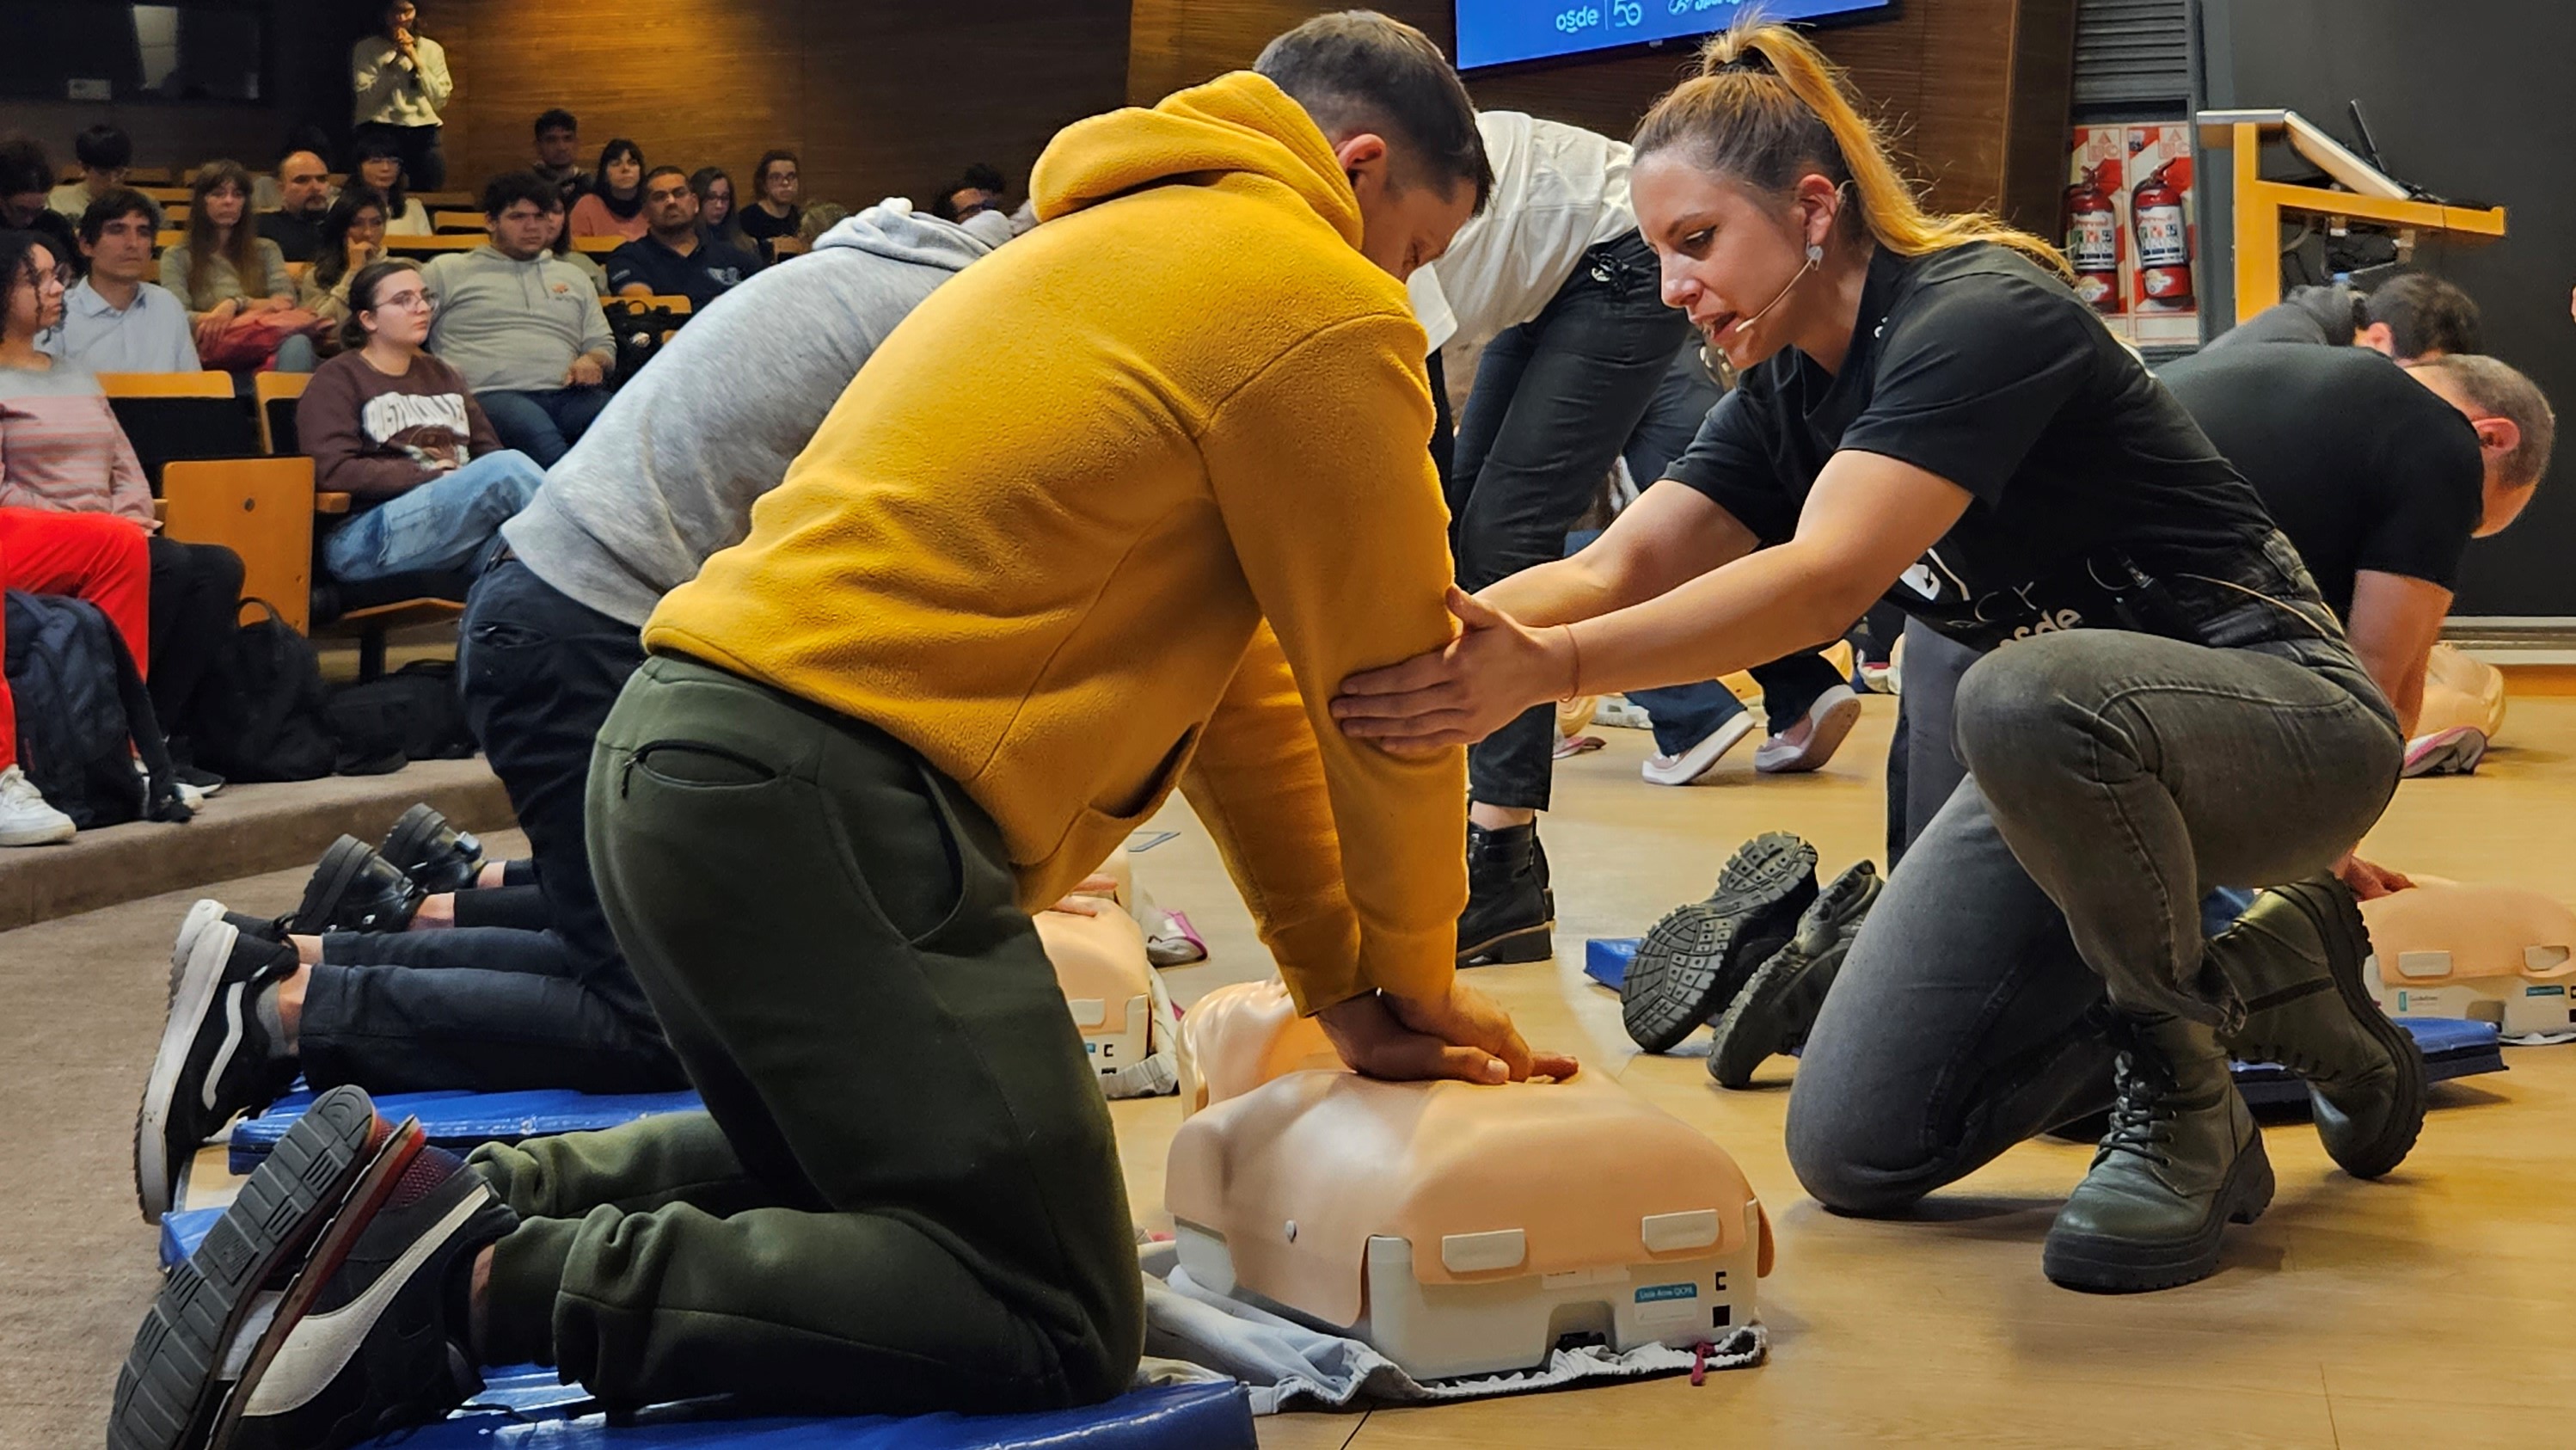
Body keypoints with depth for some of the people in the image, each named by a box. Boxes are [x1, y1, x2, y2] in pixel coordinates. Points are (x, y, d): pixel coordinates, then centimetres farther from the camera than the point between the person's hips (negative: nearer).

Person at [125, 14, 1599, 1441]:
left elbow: (1226, 663, 26)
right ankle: (482, 1280, -16)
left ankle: (443, 1206, 10)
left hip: (682, 750, 10)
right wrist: (1410, 980, 17)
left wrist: (1344, 976, 26)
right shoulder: (1321, 312, -5)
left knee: (833, 1169, 29)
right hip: (831, 800, -10)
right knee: (1052, 1328, -7)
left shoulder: (1118, 254, 26)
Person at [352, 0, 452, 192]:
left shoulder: (432, 49, 13)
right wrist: (394, 62, -9)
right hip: (381, 128, -2)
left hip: (423, 130, 2)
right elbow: (366, 98, -5)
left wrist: (417, 61, -2)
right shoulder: (366, 49, 7)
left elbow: (440, 102, 4)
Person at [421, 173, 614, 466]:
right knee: (537, 432, -43)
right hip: (494, 395, -3)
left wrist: (592, 361, 7)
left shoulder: (574, 278, 33)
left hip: (569, 395, 3)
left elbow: (604, 345, 32)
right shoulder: (448, 271, 21)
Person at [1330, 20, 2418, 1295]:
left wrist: (1547, 669, -50)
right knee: (1853, 1151, 1)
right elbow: (1617, 568, -9)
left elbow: (1828, 578, -38)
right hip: (2073, 762, 9)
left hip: (2281, 719, -8)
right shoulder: (1789, 395, 4)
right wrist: (1428, 639, -30)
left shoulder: (1977, 318, -23)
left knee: (2029, 697, -43)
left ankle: (2184, 1107, -16)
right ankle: (2255, 982, 15)